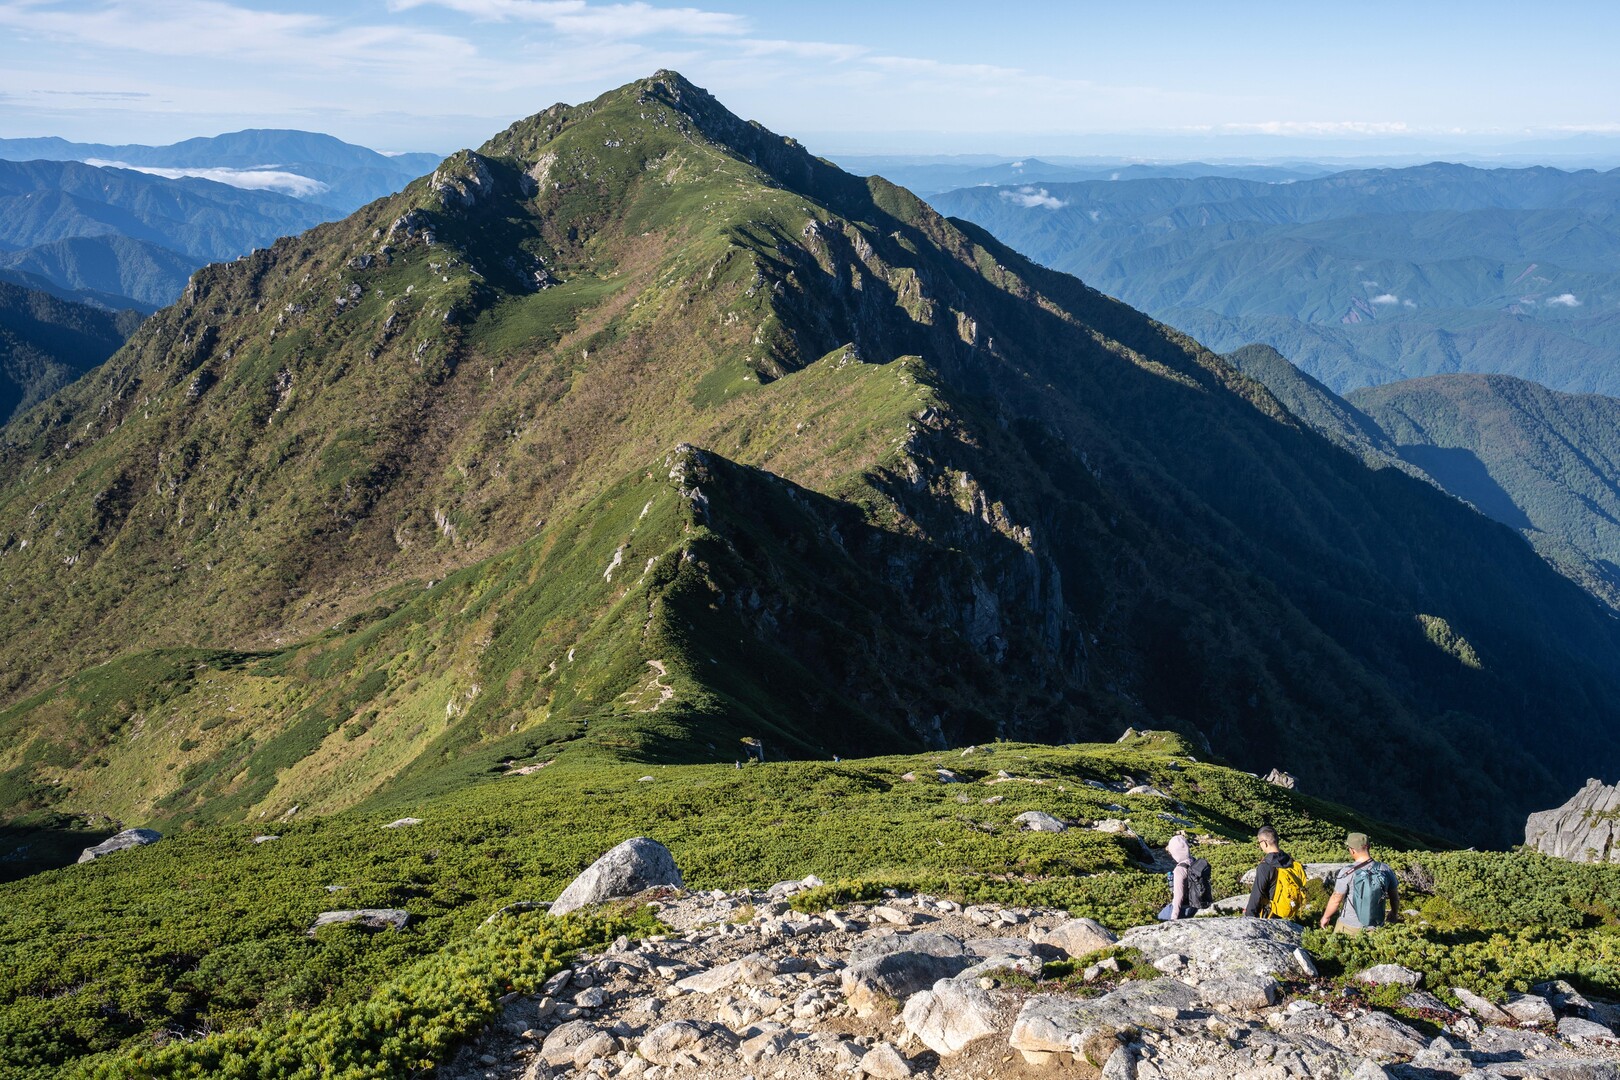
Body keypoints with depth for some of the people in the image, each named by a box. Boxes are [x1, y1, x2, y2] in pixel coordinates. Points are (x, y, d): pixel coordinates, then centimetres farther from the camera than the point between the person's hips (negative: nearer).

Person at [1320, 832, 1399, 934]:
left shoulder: (1347, 873, -18)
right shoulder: (1385, 870, -8)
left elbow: (1336, 900, -10)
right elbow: (1395, 898, 7)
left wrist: (1326, 917, 8)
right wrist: (1393, 915, 27)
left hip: (1349, 927, -3)